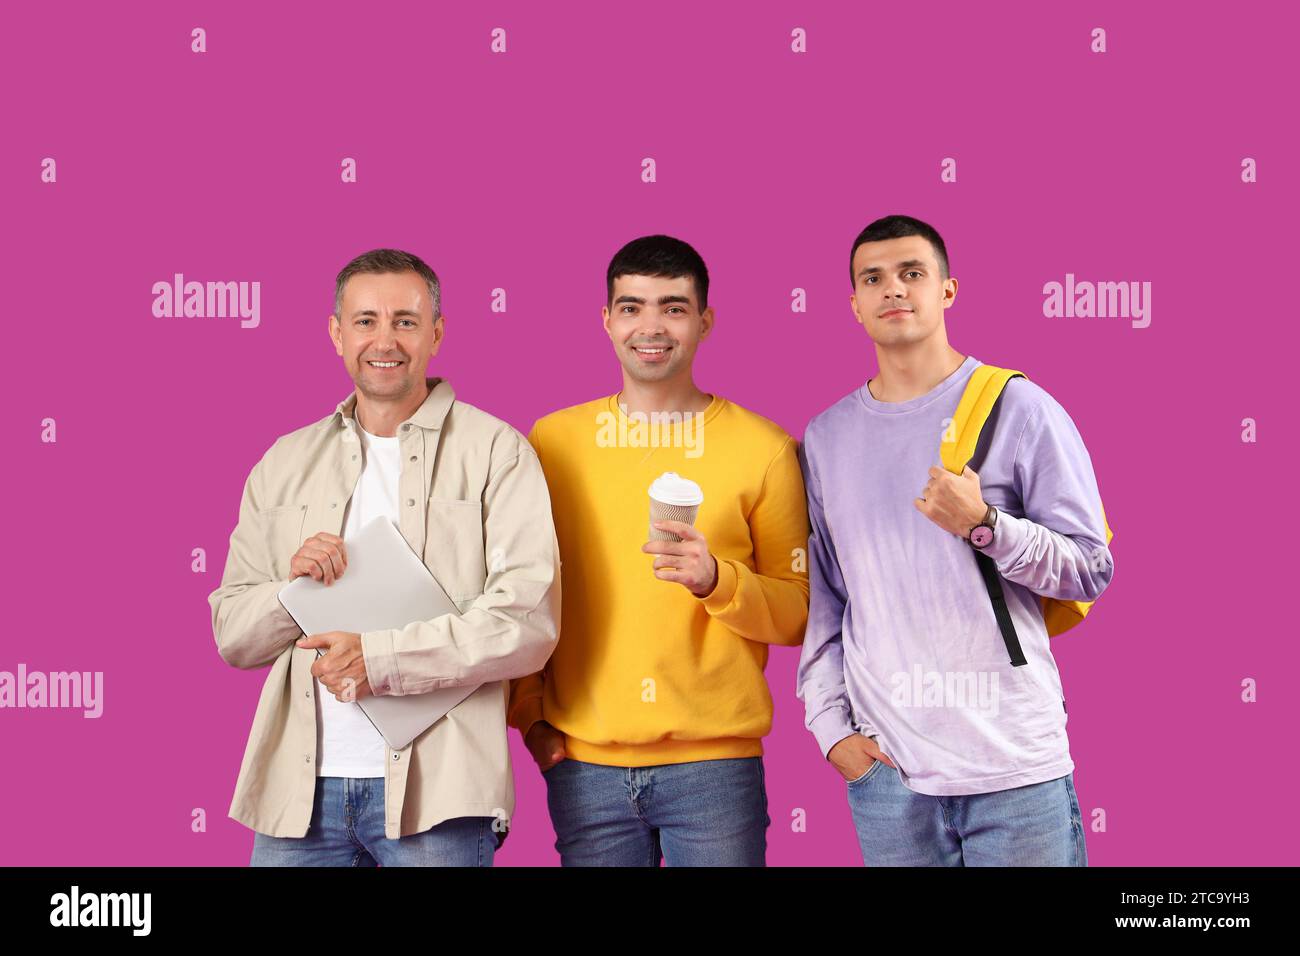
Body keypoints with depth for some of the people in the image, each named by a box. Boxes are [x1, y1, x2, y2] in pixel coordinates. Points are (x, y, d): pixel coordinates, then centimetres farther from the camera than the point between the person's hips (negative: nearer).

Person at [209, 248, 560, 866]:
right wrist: (293, 590, -8)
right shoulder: (285, 464, 13)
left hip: (433, 791, -3)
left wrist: (380, 658, -16)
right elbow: (231, 638, 12)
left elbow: (528, 623, -10)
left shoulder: (496, 452, 0)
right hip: (300, 786, 4)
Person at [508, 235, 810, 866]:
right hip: (584, 764, 1)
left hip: (714, 760, -1)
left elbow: (797, 615, 3)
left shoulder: (763, 447, 3)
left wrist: (716, 580, -14)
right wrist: (529, 714, 4)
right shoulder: (552, 441, 7)